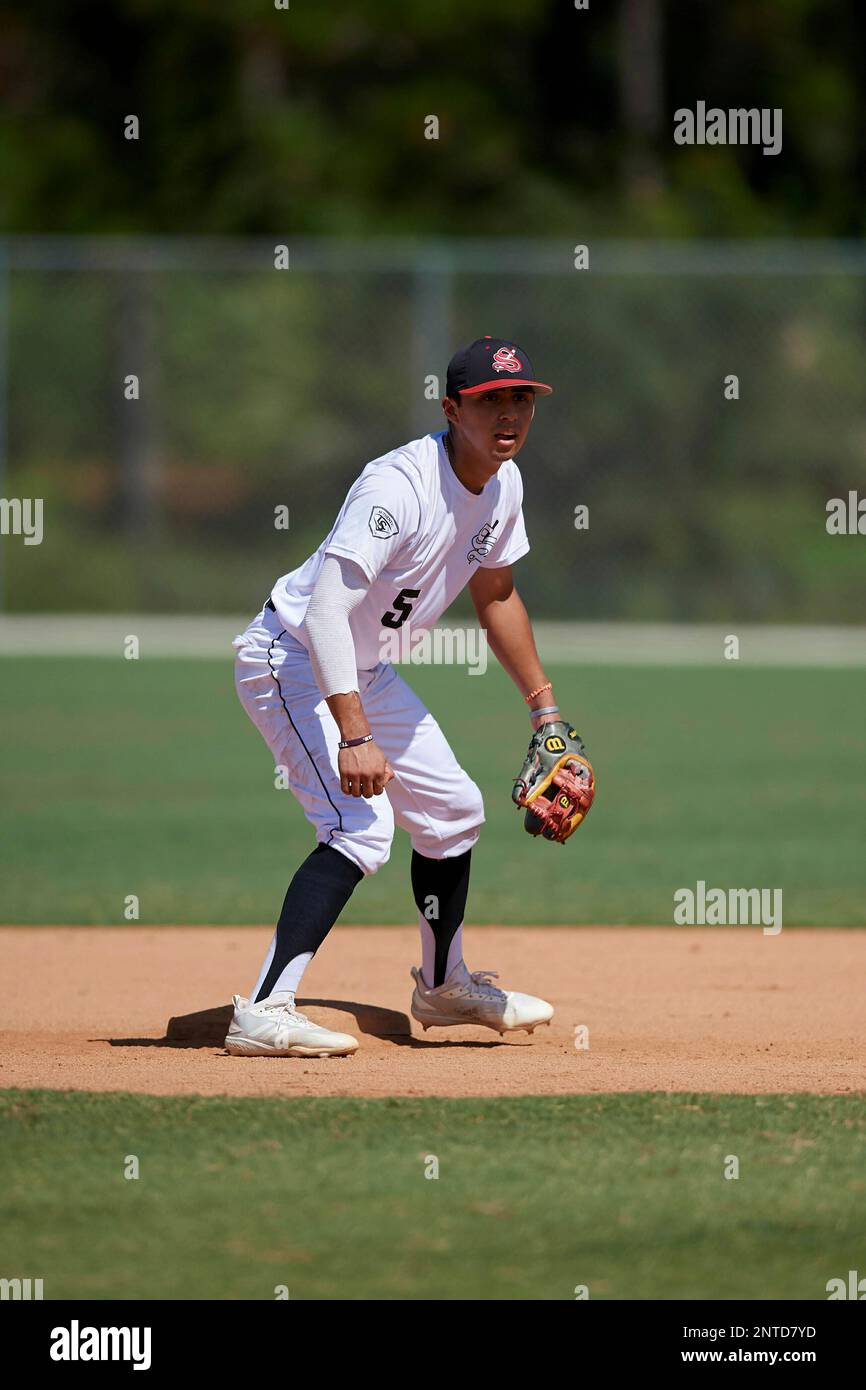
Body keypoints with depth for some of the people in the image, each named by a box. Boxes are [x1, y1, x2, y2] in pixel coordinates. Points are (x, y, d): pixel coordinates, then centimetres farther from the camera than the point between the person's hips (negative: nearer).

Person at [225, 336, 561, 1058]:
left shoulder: (502, 483, -1)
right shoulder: (398, 484, -30)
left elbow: (495, 595, 17)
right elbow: (326, 607, -37)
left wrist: (544, 706, 16)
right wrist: (354, 736, -43)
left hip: (362, 669, 9)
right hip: (291, 658, -9)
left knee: (453, 809, 18)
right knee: (362, 828, -24)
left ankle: (444, 984, 39)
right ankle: (264, 1012, -28)